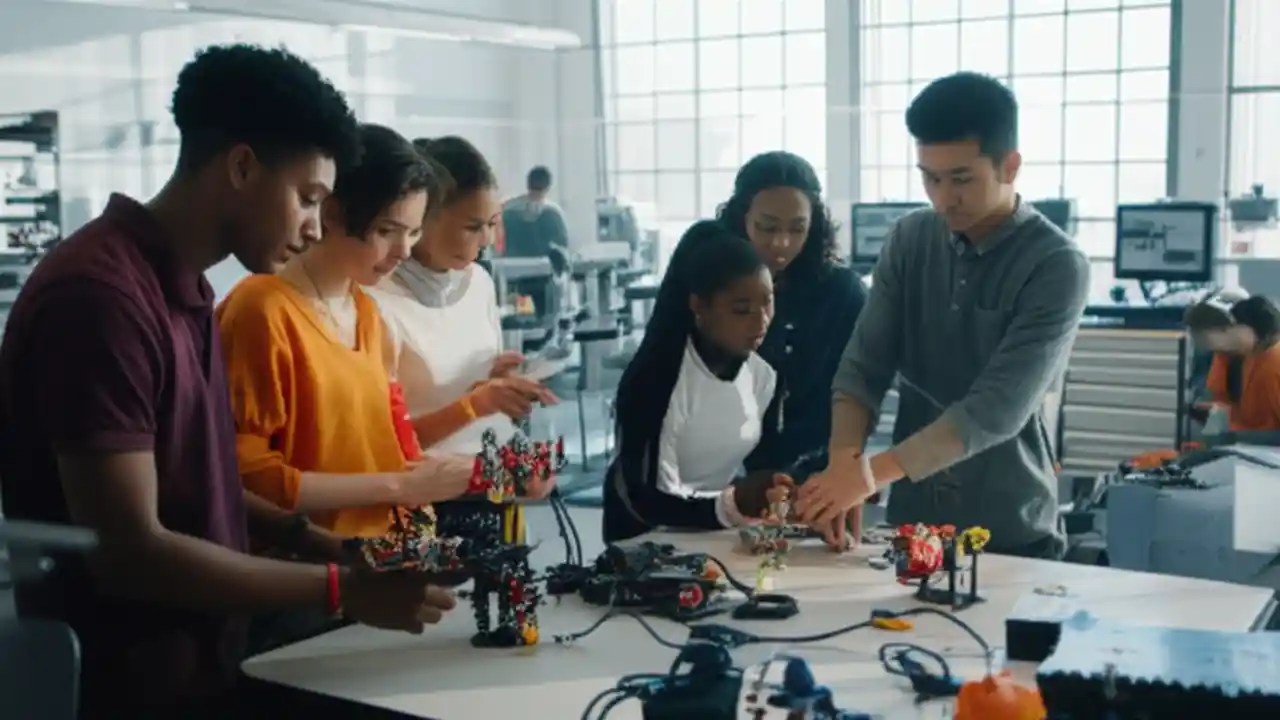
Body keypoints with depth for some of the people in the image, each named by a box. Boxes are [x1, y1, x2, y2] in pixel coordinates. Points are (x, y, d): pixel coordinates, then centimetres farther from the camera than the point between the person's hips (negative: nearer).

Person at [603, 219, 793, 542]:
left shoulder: (761, 373, -4)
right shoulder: (656, 378, -22)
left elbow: (759, 458, 5)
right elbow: (648, 500, -25)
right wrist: (733, 504, -40)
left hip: (720, 532, 6)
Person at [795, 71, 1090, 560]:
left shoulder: (1056, 266, -15)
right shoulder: (909, 240, 0)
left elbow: (999, 409, -24)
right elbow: (862, 369, -2)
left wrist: (873, 472, -32)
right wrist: (842, 465, -20)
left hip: (1009, 535, -4)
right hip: (909, 523, 4)